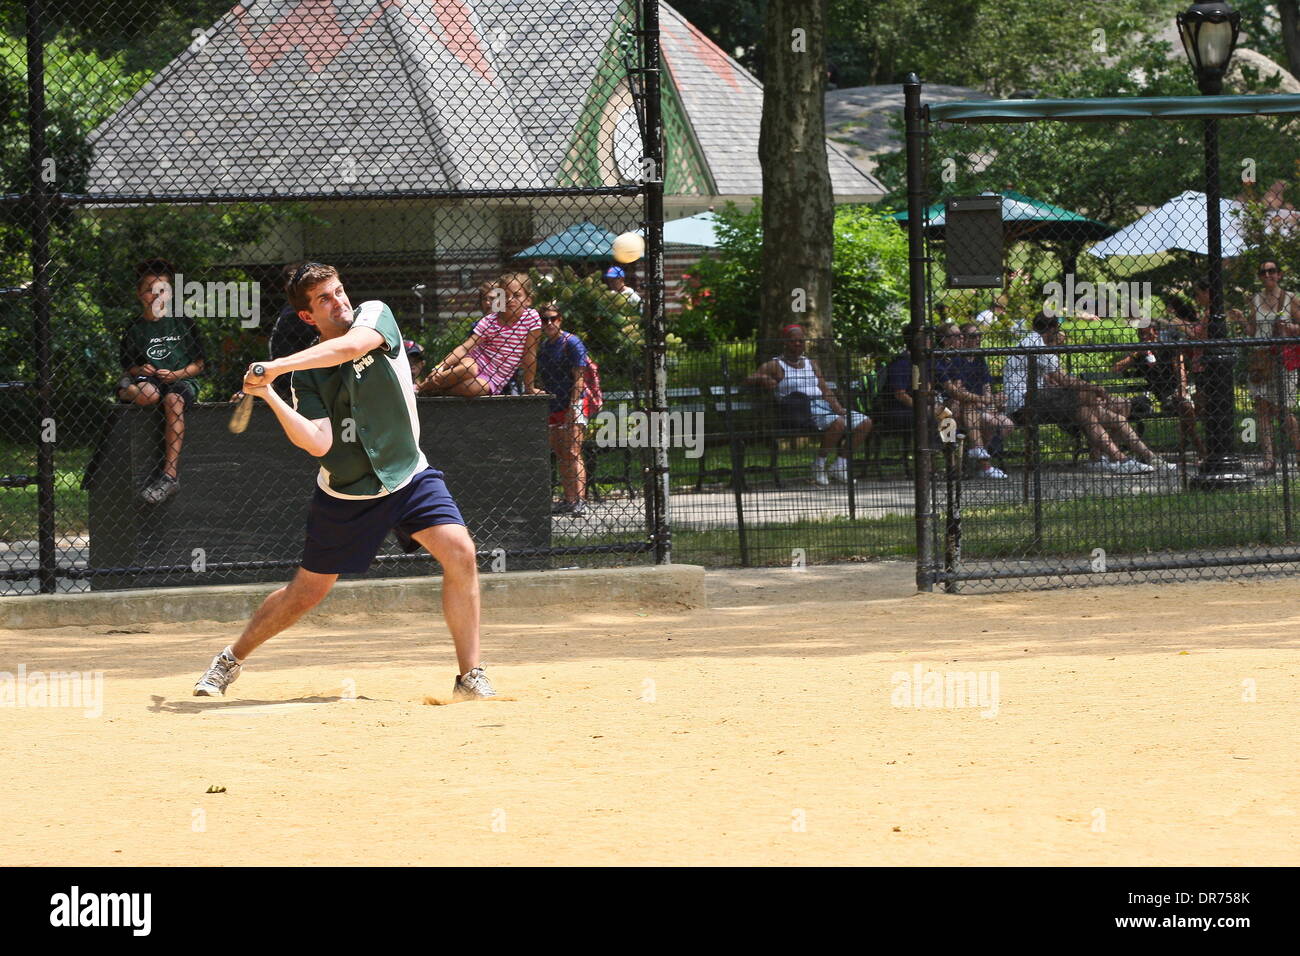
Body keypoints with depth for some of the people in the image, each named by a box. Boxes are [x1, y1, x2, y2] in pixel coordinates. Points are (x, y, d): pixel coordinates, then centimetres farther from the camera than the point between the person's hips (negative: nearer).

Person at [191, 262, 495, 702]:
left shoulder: (375, 315, -8)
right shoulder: (308, 373, -8)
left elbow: (351, 346, -32)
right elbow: (319, 443, -20)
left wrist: (277, 366, -35)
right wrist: (269, 396, -28)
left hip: (407, 477, 0)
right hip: (344, 495, 0)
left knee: (459, 552, -21)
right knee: (307, 592, 7)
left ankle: (471, 677, -14)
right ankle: (230, 661, 29)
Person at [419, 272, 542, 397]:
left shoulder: (531, 317, -6)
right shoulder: (489, 321, -6)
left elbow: (530, 354, -3)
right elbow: (465, 348, -12)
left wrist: (529, 388, -3)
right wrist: (441, 366, -25)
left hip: (494, 381, 0)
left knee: (479, 386, -34)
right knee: (468, 369, -36)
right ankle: (423, 386, -16)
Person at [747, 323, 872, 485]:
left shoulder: (811, 364, 24)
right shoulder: (775, 366, 5)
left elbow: (825, 391, 17)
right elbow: (748, 379, -6)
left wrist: (839, 409, -2)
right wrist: (762, 379, -30)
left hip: (823, 406, 8)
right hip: (803, 413, -8)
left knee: (865, 423, -4)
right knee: (838, 423, -33)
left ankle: (839, 465, 0)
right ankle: (819, 464, -17)